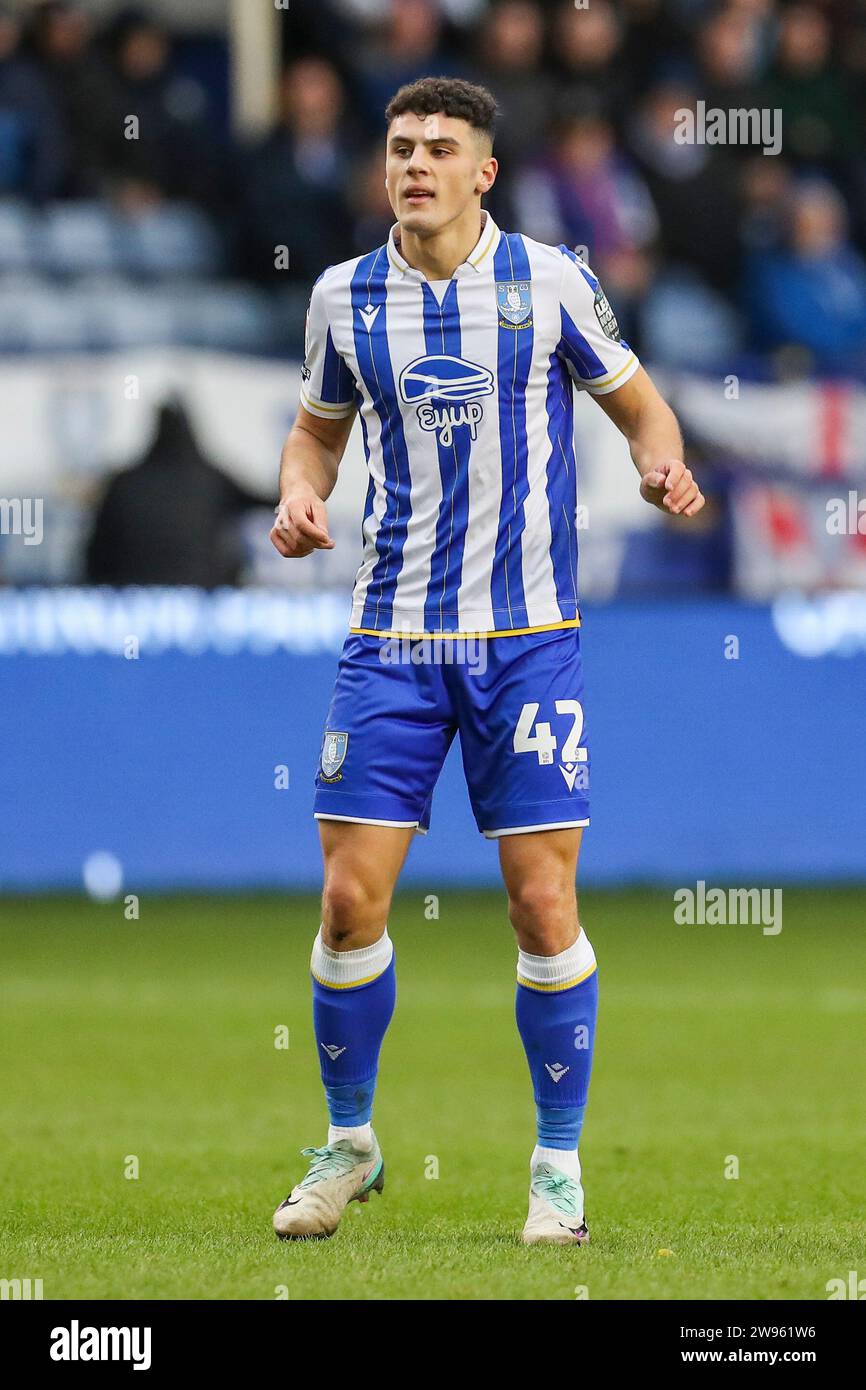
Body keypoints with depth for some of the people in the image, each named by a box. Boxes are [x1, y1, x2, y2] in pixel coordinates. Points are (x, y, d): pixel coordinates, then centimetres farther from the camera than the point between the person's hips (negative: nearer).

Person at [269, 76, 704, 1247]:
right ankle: (349, 1143, 16)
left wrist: (664, 467, -13)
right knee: (352, 896, -3)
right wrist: (298, 497, -2)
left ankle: (559, 1164, 9)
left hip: (527, 635, -2)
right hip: (392, 640, 2)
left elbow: (638, 402, 8)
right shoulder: (344, 297, 4)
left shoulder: (548, 280, -3)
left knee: (544, 904, -5)